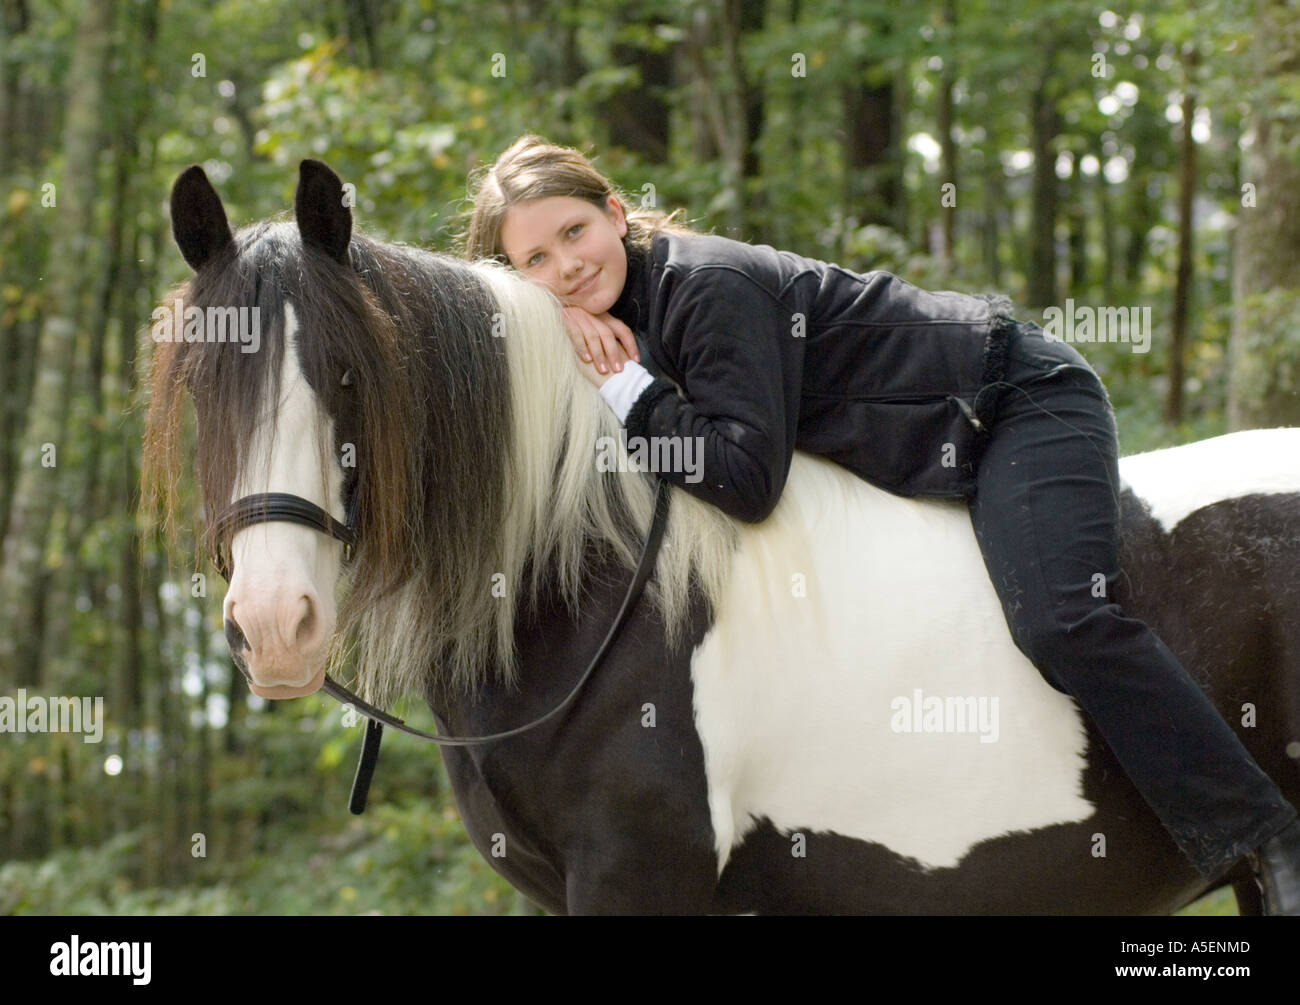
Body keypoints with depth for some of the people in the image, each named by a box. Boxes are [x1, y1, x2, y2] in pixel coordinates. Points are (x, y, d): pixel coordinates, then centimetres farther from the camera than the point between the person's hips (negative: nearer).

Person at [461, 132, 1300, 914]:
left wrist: (625, 387, -25)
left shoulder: (707, 284, -25)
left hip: (1020, 400, -10)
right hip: (930, 455, 10)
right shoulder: (626, 301, 1)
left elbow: (746, 478, -30)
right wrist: (568, 339, -15)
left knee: (1062, 620, -27)